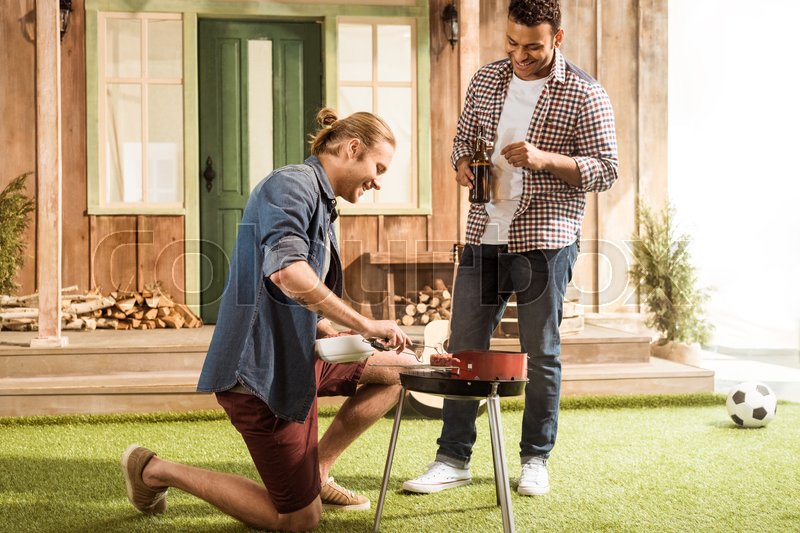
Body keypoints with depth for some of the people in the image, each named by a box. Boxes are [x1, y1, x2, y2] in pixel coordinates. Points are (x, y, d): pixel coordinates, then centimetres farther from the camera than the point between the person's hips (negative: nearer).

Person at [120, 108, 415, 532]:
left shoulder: (319, 202, 17)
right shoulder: (291, 185, -15)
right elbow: (286, 272, -33)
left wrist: (336, 334, 4)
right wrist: (364, 325, -28)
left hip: (293, 359, 10)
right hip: (262, 369, -10)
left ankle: (316, 471, 15)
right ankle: (155, 470, 9)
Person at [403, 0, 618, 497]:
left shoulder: (585, 95, -5)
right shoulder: (486, 80, 9)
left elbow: (607, 169, -6)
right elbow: (463, 138, 20)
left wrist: (544, 159, -21)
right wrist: (464, 166, -4)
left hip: (545, 242, -4)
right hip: (484, 237, 4)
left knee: (541, 355, 5)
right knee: (464, 348, 5)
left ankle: (536, 460, 20)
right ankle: (453, 459, 15)